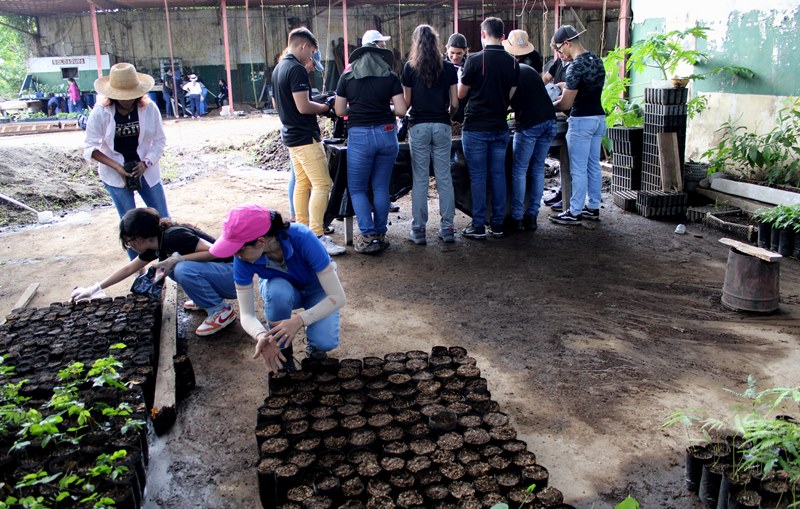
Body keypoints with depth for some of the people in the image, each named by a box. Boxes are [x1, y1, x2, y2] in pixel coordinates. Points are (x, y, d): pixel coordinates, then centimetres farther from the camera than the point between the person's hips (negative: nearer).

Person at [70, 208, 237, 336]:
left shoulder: (175, 237, -22)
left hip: (233, 275, -9)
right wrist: (93, 289, 20)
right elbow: (129, 269, 17)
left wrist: (177, 259, -26)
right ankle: (206, 300, 14)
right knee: (165, 266, 6)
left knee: (183, 269, -30)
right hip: (214, 271, 9)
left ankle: (221, 311, -10)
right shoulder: (156, 245, 5)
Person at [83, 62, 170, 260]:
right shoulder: (100, 112, -12)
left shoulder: (149, 108, -10)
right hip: (115, 174, -1)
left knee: (163, 219, 5)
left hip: (146, 170, 2)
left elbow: (159, 140, -2)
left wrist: (146, 163, -17)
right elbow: (90, 147, -8)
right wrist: (117, 167, -18)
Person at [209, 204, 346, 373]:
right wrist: (261, 336, -46)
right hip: (279, 287, 2)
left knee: (325, 341, -30)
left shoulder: (303, 238, -38)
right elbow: (246, 314, -24)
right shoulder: (242, 259, -29)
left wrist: (300, 320, -48)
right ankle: (281, 351, -10)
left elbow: (338, 297, -35)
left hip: (317, 289, -2)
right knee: (278, 291, -36)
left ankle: (314, 344, 7)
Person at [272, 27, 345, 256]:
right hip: (305, 137, -10)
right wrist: (325, 107, -5)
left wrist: (318, 106, 18)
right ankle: (316, 237, -14)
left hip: (291, 135, 10)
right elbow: (303, 107, -24)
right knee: (321, 185, -11)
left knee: (302, 183, 15)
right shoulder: (297, 69, -17)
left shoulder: (278, 68, 14)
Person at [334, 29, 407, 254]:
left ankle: (369, 236, -2)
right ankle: (381, 234, 14)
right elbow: (401, 110, -3)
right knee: (381, 187, 10)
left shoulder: (347, 77, 4)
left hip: (359, 136, -1)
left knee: (357, 189, 7)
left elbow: (340, 111, 4)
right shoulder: (390, 77, 3)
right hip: (386, 134, 2)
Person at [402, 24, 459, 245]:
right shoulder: (449, 68, 2)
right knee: (444, 177, 6)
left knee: (420, 179, 3)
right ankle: (447, 227, 10)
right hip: (442, 126, 1)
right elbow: (454, 103, 2)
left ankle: (419, 229, 6)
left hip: (419, 126, -1)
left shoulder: (410, 67, -1)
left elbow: (406, 102, 0)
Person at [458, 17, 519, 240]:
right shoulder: (512, 63, 4)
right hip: (500, 127, 5)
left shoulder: (475, 59, -11)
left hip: (476, 127, -4)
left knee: (477, 176, 1)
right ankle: (498, 224, 15)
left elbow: (460, 94, -2)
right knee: (498, 175, 9)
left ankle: (478, 226, 5)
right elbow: (510, 96, 10)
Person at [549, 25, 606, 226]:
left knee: (578, 169, -3)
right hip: (598, 117, 9)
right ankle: (593, 208, 21)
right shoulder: (596, 59, 10)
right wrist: (565, 88, 18)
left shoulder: (576, 66, -17)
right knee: (593, 166, 14)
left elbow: (565, 104, -16)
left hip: (582, 120, -9)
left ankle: (575, 213, 4)